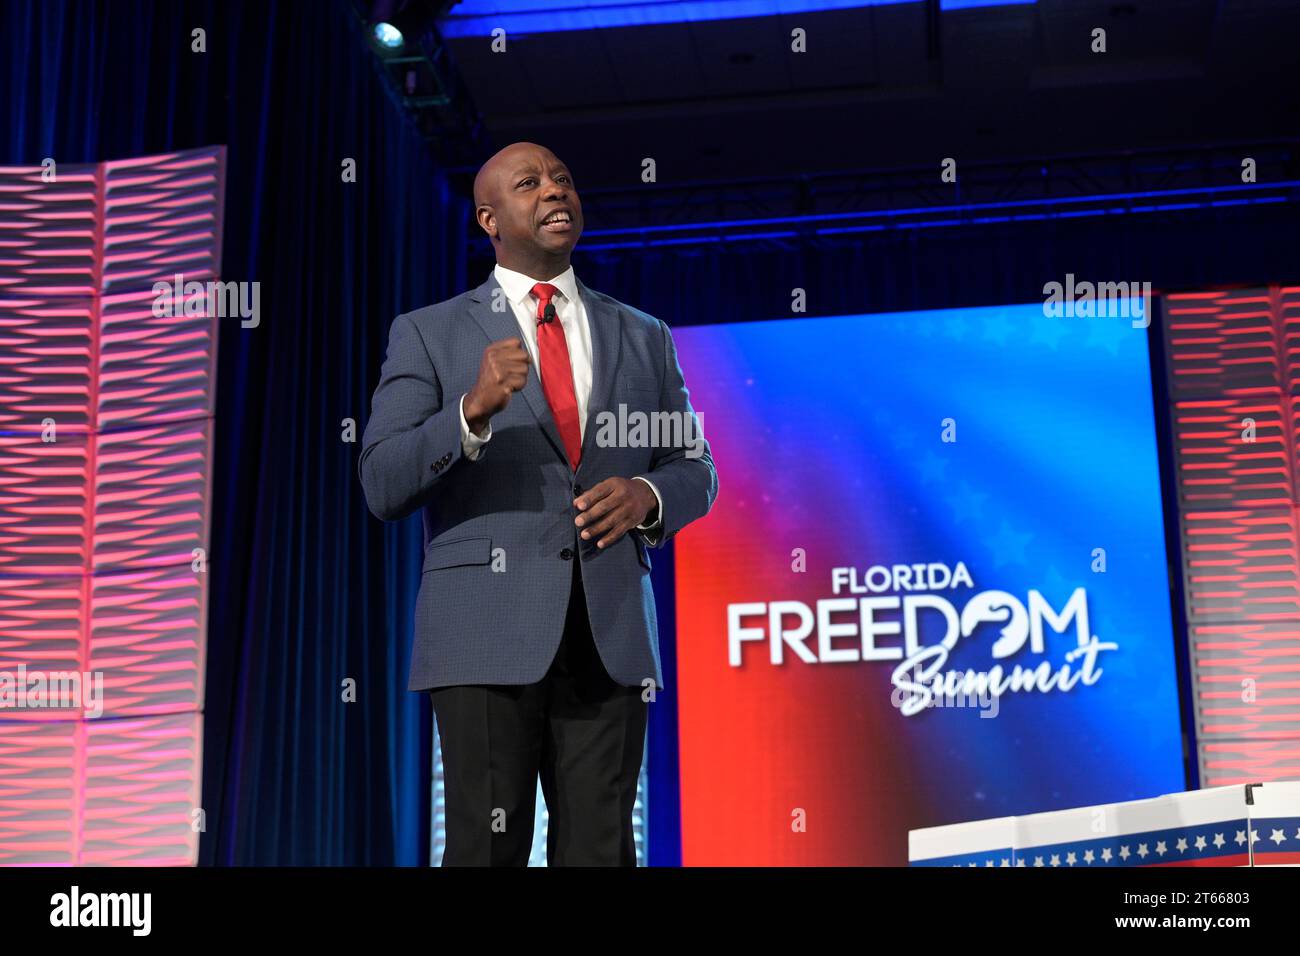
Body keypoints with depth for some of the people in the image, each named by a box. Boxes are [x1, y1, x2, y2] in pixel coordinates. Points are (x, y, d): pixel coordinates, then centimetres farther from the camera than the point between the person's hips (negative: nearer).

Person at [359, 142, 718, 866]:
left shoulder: (644, 338, 15)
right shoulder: (429, 333, 6)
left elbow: (696, 468, 18)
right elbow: (383, 486, -3)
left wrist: (649, 496, -6)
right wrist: (473, 410, -20)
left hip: (612, 637, 3)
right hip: (489, 634, -2)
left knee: (600, 848, 4)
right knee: (489, 847, -2)